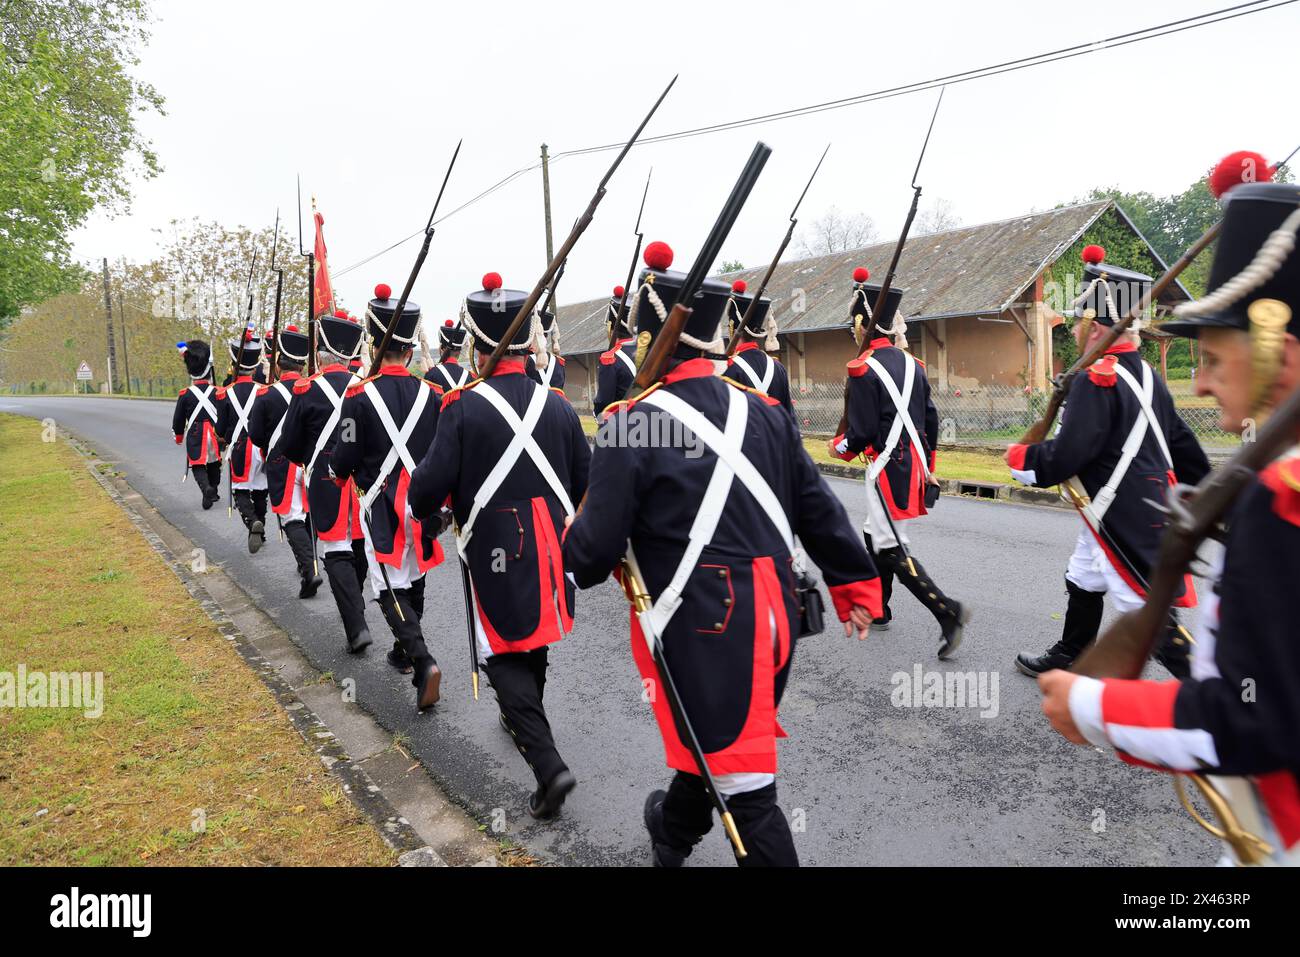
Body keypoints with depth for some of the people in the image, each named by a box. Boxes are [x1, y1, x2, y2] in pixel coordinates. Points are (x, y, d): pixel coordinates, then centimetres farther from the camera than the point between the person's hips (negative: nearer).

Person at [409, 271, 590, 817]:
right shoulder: (558, 405, -2)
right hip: (552, 551, 4)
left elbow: (431, 484, -15)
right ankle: (525, 718, 46)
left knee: (505, 655, 6)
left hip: (496, 553, -4)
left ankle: (547, 762, -6)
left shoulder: (463, 408, -13)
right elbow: (584, 481, 3)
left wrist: (418, 508, 8)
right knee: (535, 640, 23)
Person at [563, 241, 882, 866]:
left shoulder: (630, 426, -15)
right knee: (715, 736, 27)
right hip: (773, 616, 7)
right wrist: (857, 587, 17)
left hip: (700, 627, -7)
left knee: (744, 784, 5)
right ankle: (674, 832, 54)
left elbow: (597, 543, -14)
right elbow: (818, 508, 7)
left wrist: (574, 564, 10)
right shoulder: (763, 412, 3)